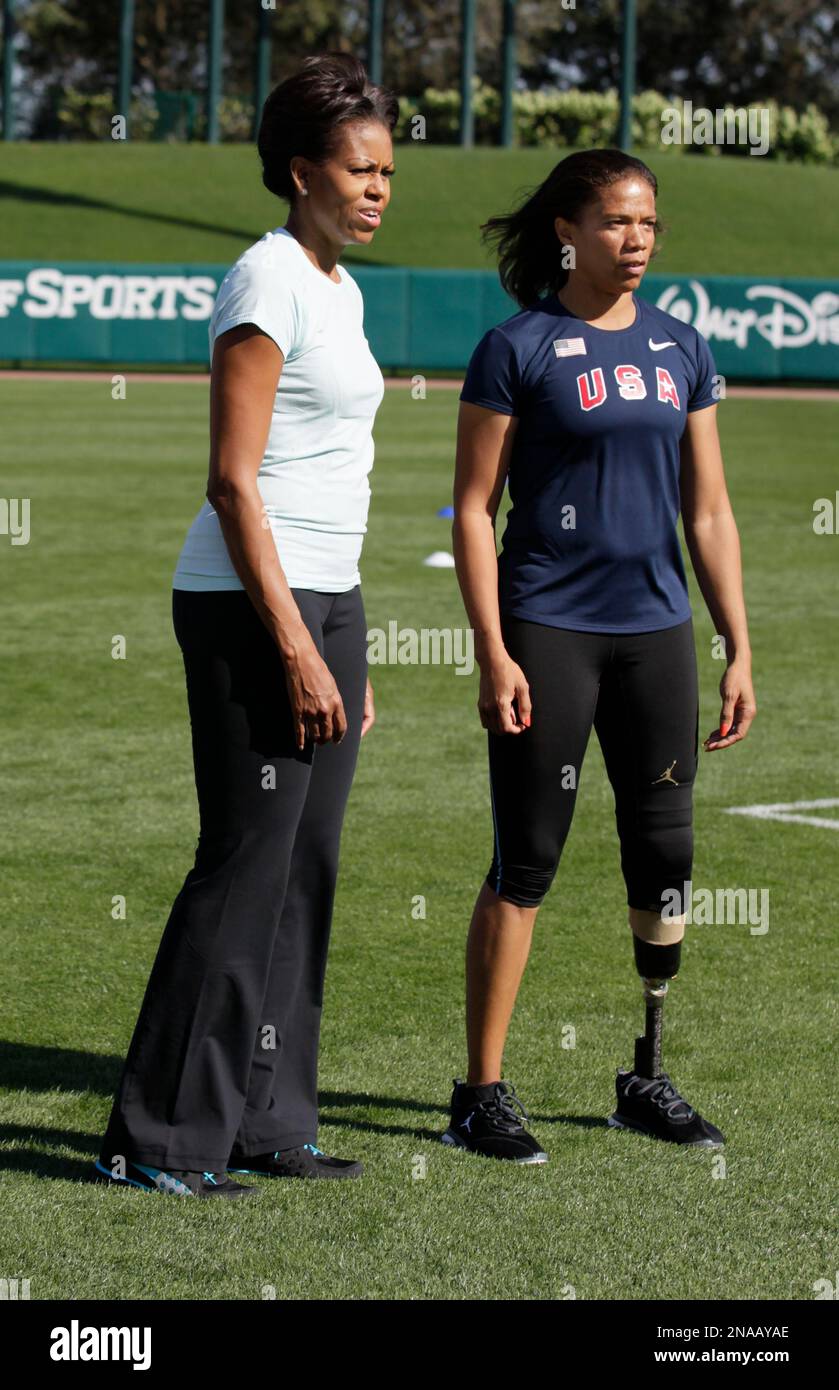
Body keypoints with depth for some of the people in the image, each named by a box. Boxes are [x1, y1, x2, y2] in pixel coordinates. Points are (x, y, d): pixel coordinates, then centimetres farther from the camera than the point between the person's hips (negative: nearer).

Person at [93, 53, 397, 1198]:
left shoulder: (338, 288, 16)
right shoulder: (268, 283, -12)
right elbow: (233, 484, -17)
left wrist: (346, 654, 20)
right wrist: (295, 649, -21)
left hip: (326, 601, 9)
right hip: (250, 607, -9)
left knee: (305, 869, 10)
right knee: (246, 868, -7)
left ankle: (265, 1122, 17)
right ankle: (158, 1138, 0)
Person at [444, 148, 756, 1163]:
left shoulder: (680, 349, 10)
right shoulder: (518, 349, -4)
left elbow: (708, 511, 13)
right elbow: (473, 510, -5)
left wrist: (739, 650, 9)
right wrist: (492, 653, -12)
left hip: (656, 630, 5)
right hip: (549, 629, -5)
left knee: (664, 859, 8)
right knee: (526, 861, -3)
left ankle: (647, 1080, 21)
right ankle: (481, 1093, 4)